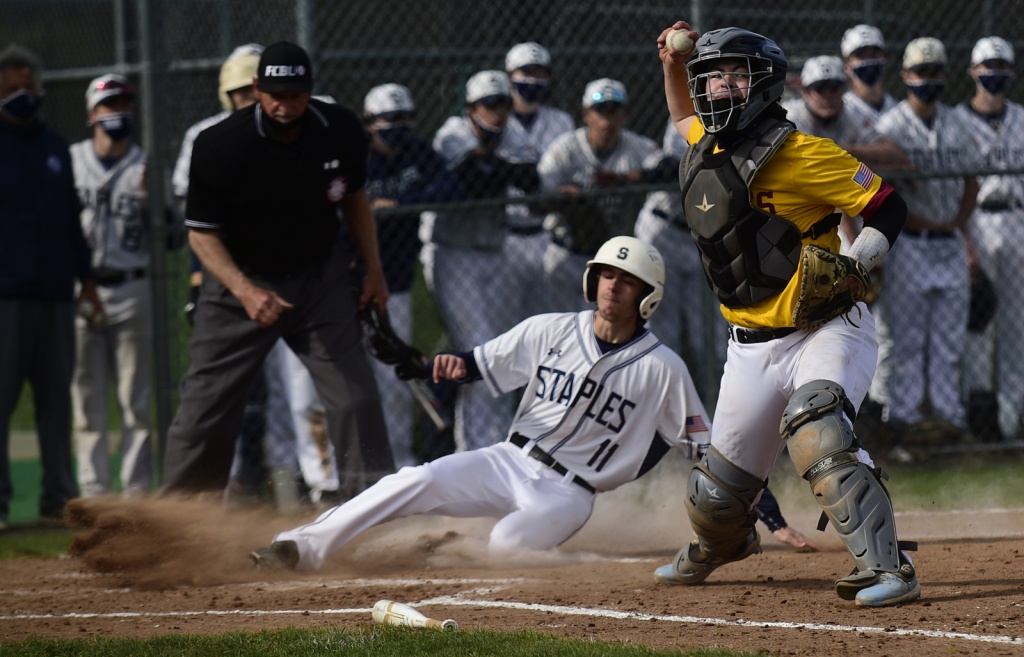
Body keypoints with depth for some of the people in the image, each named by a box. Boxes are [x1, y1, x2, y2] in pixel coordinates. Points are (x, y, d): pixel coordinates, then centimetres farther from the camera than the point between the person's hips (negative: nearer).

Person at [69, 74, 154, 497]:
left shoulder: (146, 168, 6)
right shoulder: (68, 161, 5)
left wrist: (152, 199, -14)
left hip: (132, 292, 0)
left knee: (137, 399, 1)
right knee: (87, 399, 2)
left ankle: (137, 488, 4)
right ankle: (93, 489, 7)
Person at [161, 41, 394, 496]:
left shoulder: (341, 132, -10)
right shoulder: (218, 146, -21)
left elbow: (354, 197, 9)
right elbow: (202, 233, -14)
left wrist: (373, 269, 5)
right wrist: (245, 291, -26)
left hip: (320, 276, 2)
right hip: (239, 279, -2)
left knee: (354, 393, -3)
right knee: (206, 403, -1)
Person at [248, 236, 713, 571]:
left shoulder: (662, 368, -5)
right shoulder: (549, 331, 4)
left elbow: (703, 448, -1)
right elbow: (481, 365, 9)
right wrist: (452, 365, -14)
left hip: (567, 492, -3)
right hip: (509, 461, 3)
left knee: (507, 546, -34)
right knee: (418, 482, -21)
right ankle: (304, 547, -21)